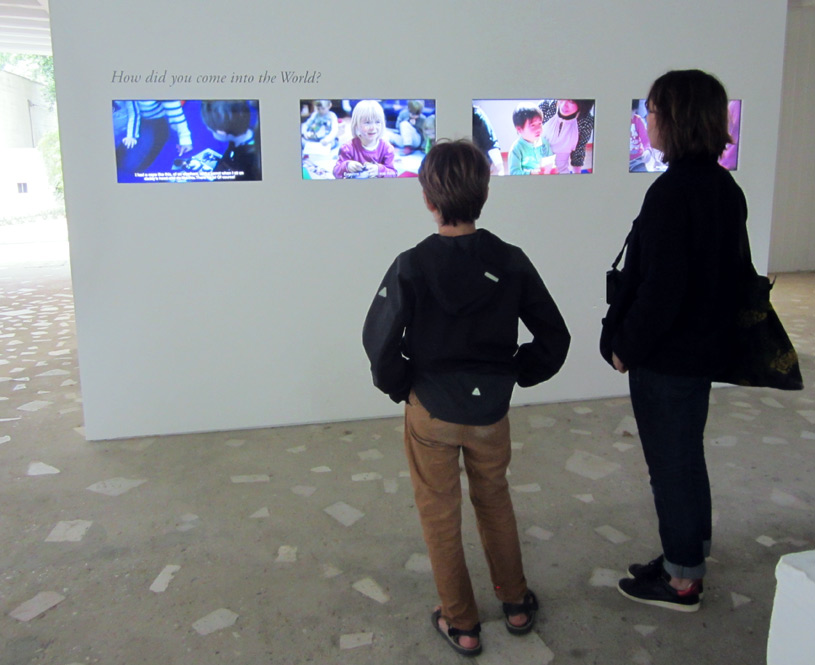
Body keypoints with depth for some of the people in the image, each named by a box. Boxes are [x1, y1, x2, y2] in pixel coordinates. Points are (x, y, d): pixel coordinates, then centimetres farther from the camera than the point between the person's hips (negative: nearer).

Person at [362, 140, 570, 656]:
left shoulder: (412, 267, -18)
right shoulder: (511, 262, -9)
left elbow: (381, 343, -19)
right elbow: (555, 337, -4)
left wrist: (401, 389, -1)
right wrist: (514, 376, 9)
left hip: (431, 411, -3)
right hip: (491, 409, 3)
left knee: (441, 515, 15)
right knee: (495, 501, 25)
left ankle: (462, 625, 28)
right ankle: (516, 604, 39)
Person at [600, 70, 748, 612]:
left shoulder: (672, 192, -22)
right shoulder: (725, 187, 6)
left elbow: (660, 287, -24)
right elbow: (736, 271, 13)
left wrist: (626, 345, -12)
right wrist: (716, 328, 20)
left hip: (666, 358, -9)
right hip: (704, 348, 9)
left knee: (671, 463, 5)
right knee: (687, 455, 21)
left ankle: (682, 579, 22)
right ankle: (690, 556, 37)